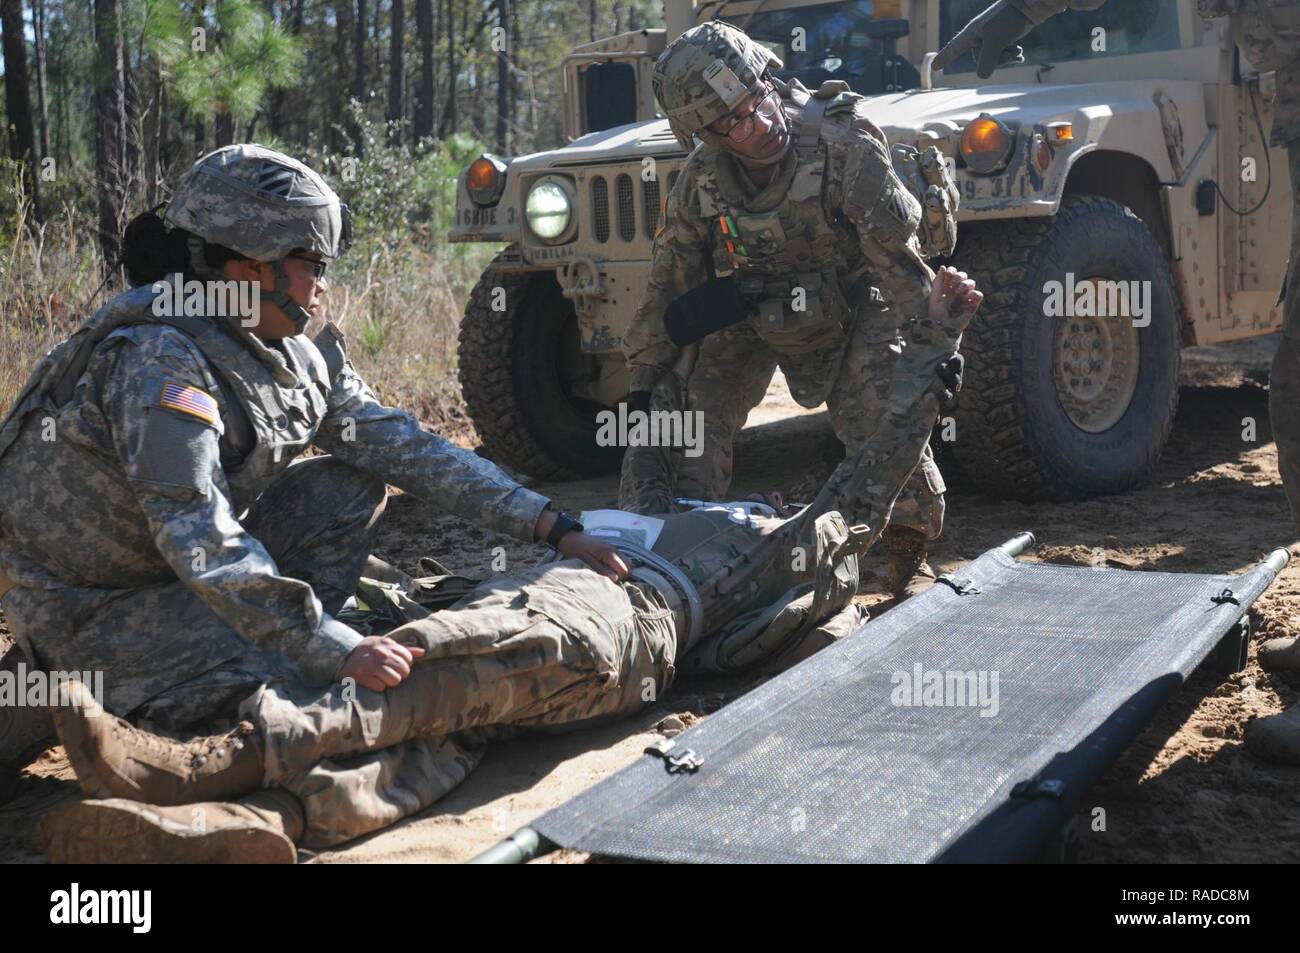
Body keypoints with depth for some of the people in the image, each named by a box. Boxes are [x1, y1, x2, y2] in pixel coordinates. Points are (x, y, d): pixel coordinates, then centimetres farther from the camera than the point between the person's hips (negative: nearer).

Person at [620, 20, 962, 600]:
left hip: (856, 298, -3)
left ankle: (911, 553, 1)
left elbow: (902, 258, -31)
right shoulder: (700, 184, -20)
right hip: (752, 306, 3)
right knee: (698, 406, -8)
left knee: (876, 410, -20)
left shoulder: (846, 148, -33)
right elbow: (671, 286, -8)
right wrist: (643, 384, -8)